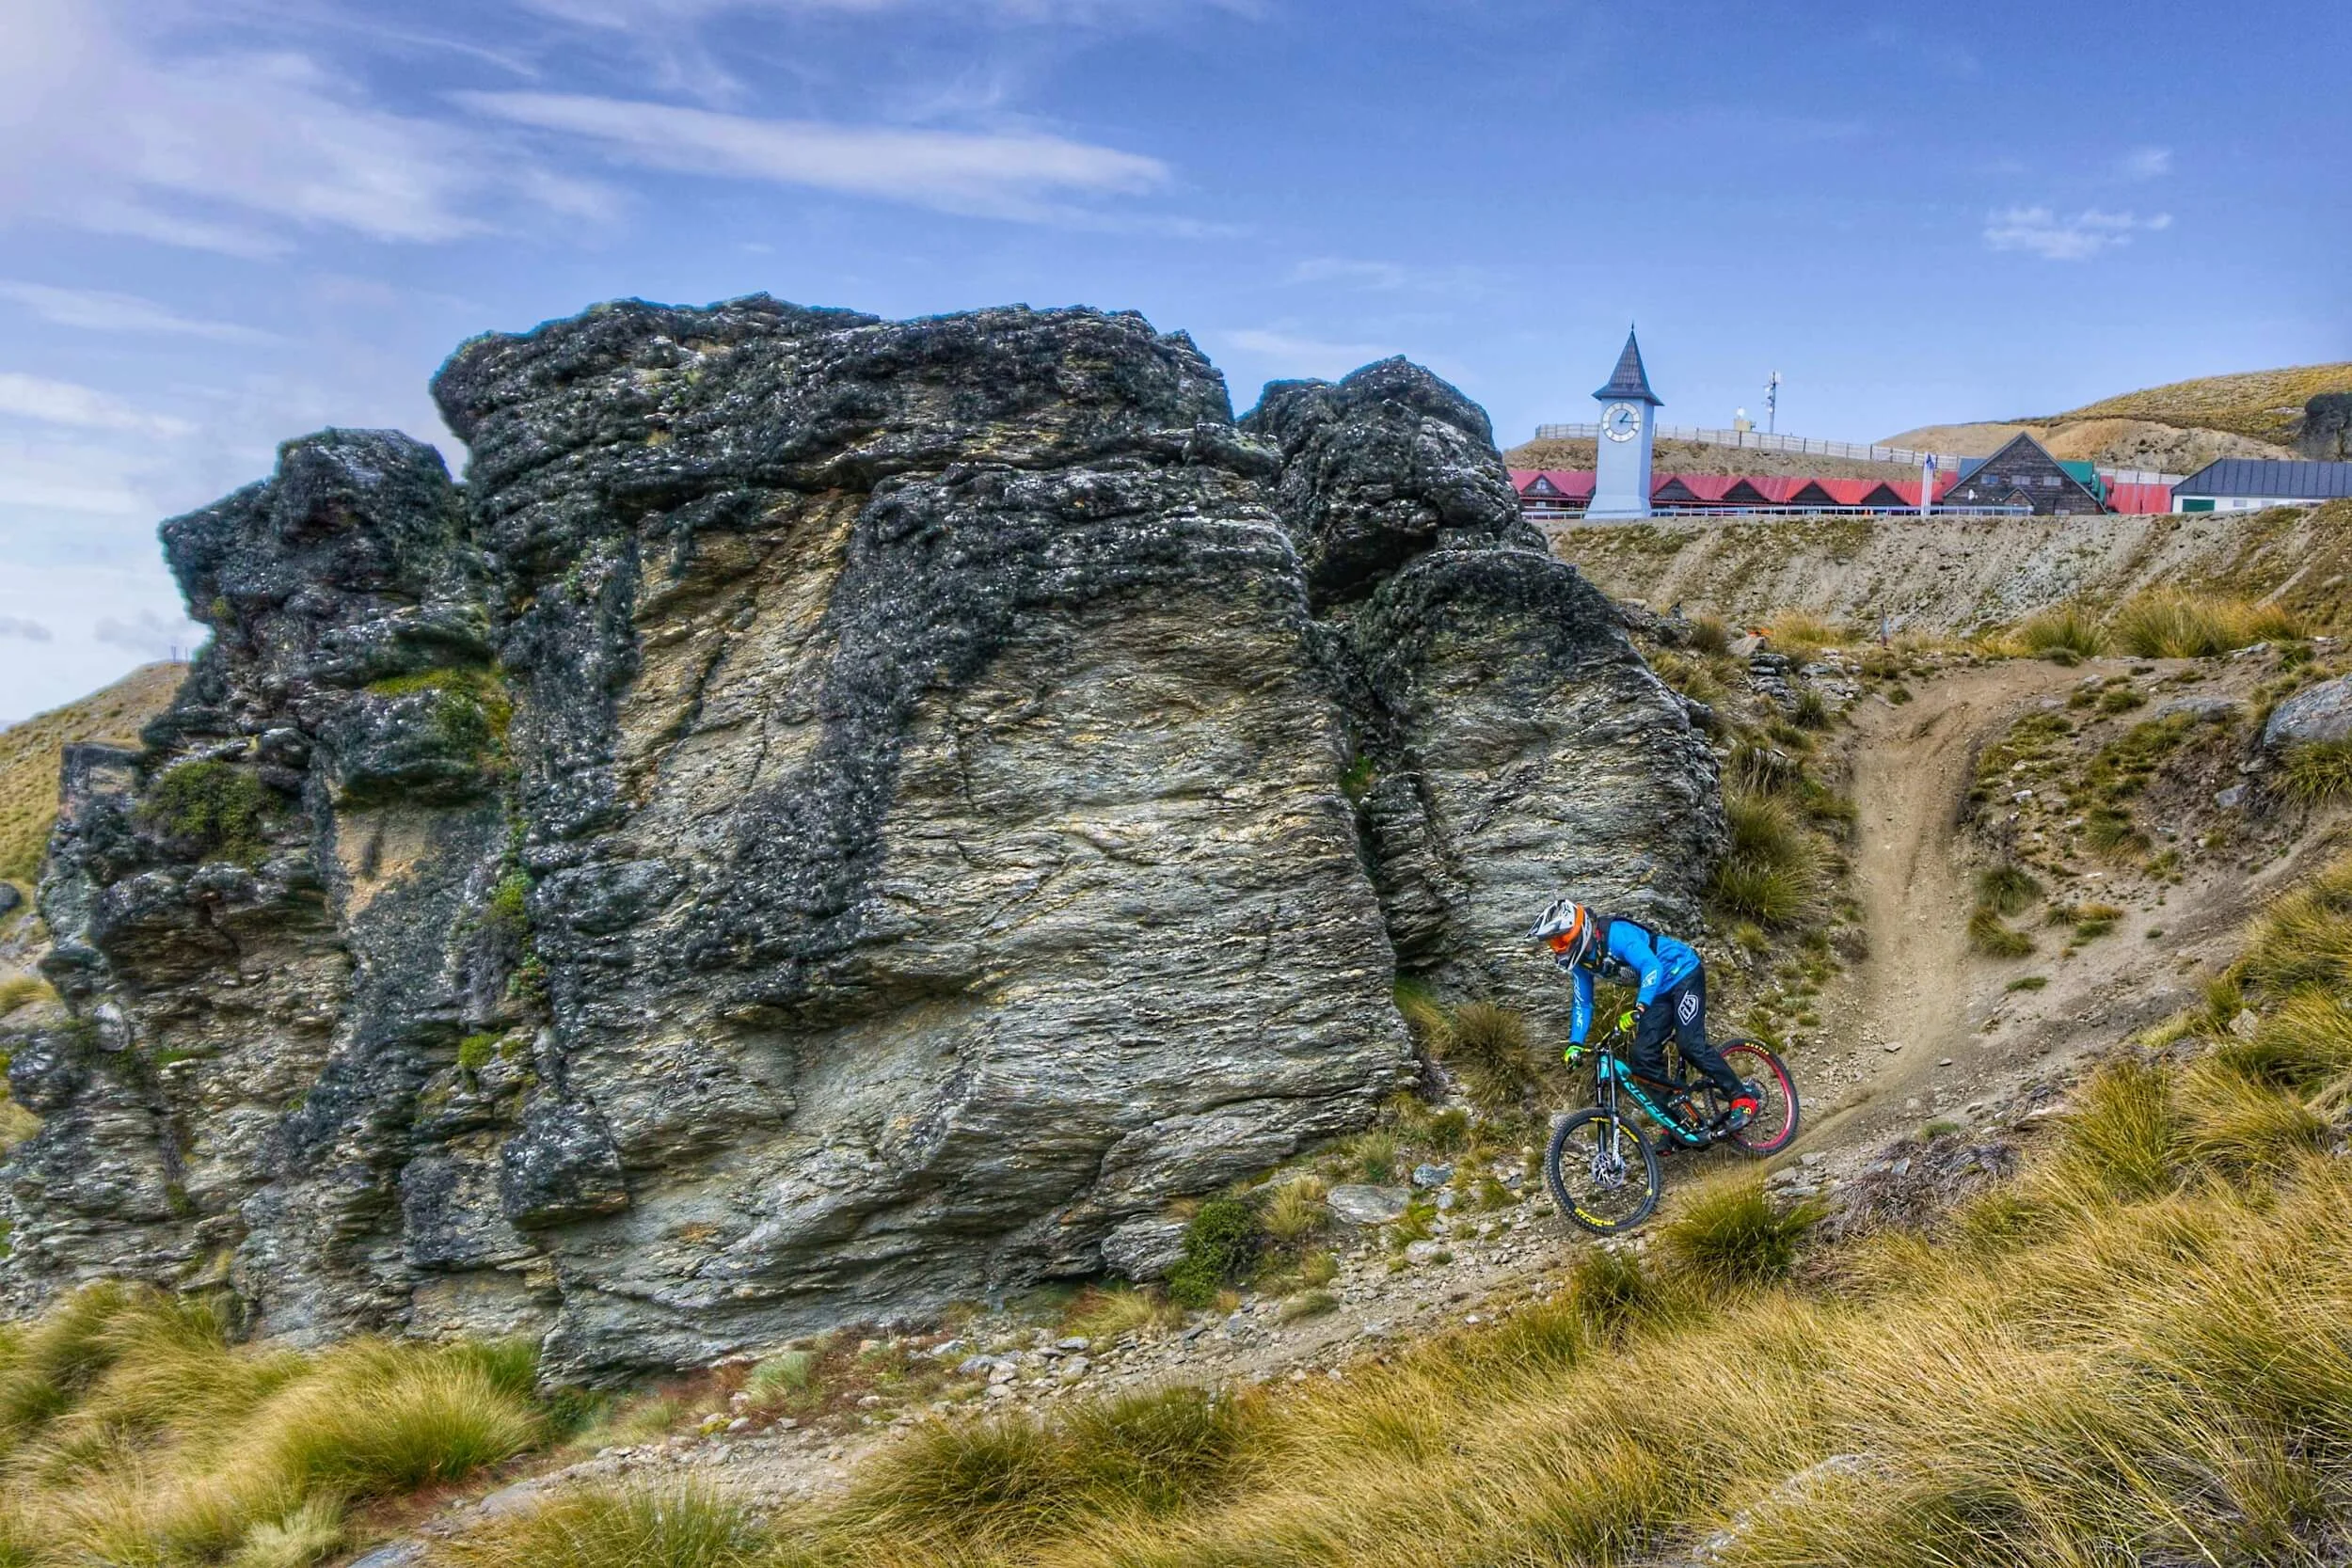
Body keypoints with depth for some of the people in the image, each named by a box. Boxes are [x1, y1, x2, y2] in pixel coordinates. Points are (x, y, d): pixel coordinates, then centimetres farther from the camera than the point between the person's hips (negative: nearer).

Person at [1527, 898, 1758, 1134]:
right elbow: (1583, 1003, 5)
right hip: (1658, 990, 8)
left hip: (1683, 972, -8)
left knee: (1690, 1044, -22)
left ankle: (1742, 1098, -9)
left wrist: (1639, 1008, -52)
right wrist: (1575, 1043, -5)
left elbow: (1652, 966, -39)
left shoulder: (1615, 933, -30)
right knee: (1642, 1055, -5)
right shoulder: (1580, 959, -4)